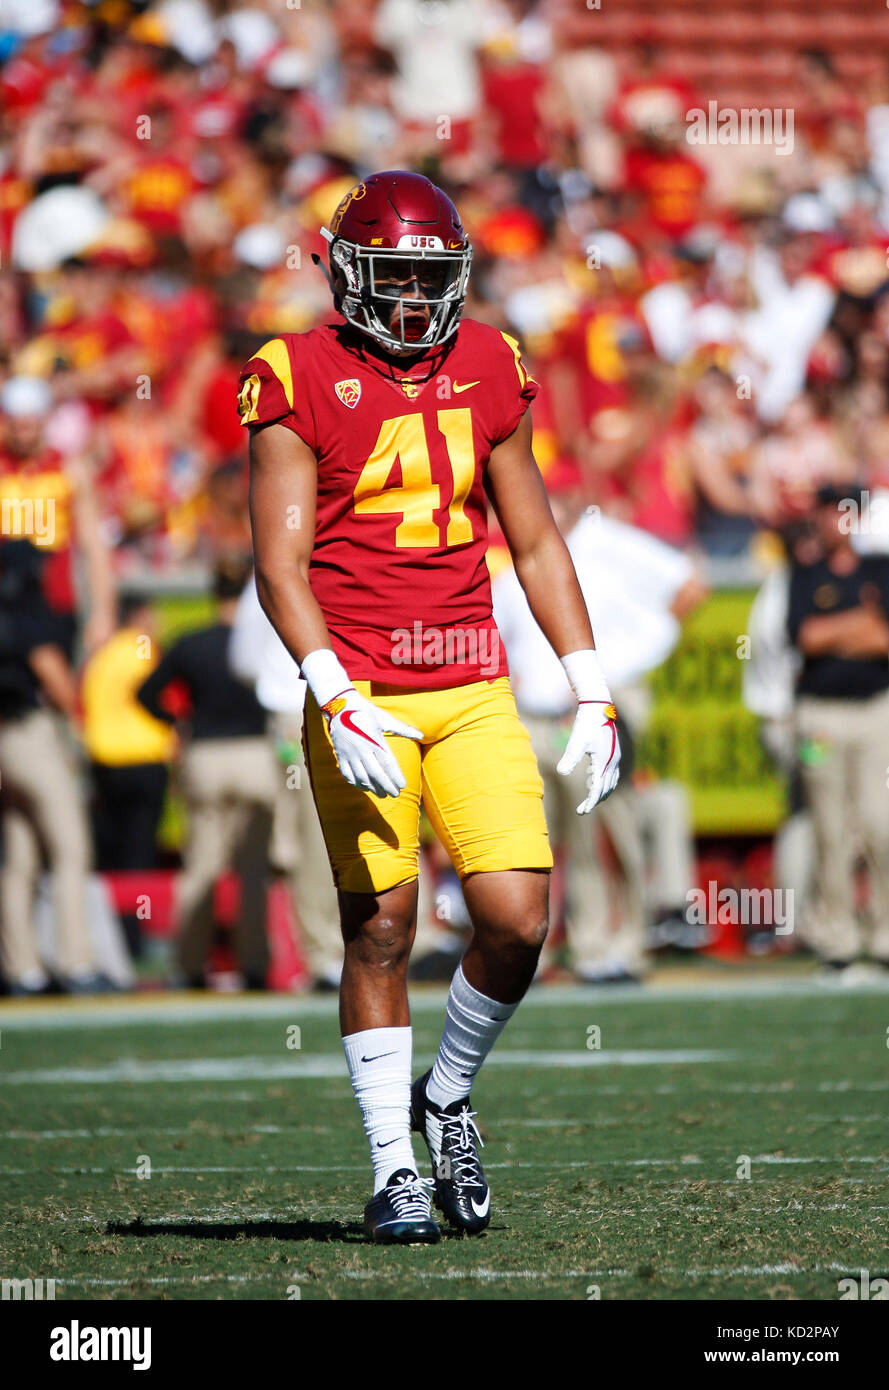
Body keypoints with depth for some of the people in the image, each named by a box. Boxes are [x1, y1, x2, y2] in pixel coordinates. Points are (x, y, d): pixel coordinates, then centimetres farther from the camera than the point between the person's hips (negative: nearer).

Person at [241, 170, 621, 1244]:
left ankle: (447, 1096, 20)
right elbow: (280, 564, -8)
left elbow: (535, 543, 16)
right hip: (358, 698, -3)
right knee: (381, 932, -1)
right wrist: (338, 700, -20)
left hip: (473, 692, 4)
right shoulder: (301, 383, -3)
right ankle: (394, 1168, 10)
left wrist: (592, 693, 10)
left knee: (516, 919, -6)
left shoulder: (486, 372, 10)